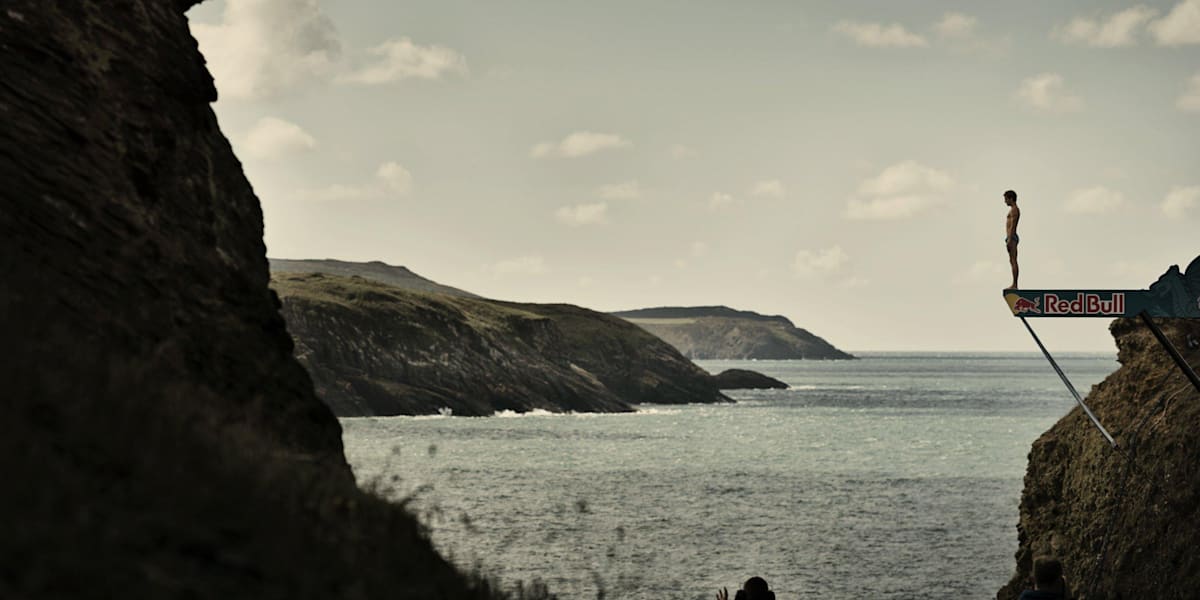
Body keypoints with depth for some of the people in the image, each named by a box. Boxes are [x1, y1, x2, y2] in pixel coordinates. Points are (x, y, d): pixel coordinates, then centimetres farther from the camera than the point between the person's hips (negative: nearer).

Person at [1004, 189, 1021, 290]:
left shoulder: (1014, 210, -11)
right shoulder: (1015, 210, 21)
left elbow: (1012, 226, -19)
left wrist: (1009, 240, -24)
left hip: (1012, 237, -11)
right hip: (1012, 238, 11)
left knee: (1013, 261, -12)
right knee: (1012, 261, 10)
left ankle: (1014, 285, -15)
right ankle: (1014, 285, 10)